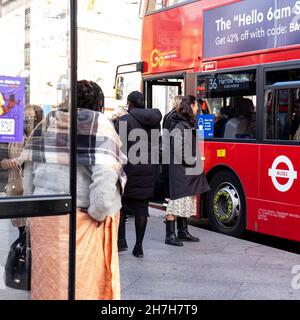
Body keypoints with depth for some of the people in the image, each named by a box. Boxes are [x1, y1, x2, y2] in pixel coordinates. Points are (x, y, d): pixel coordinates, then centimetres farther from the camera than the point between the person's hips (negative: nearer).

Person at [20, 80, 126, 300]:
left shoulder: (46, 124, 9)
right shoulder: (99, 124, -6)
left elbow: (29, 171, 10)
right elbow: (105, 174, -17)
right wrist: (100, 212, -7)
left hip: (45, 214, 5)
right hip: (83, 216, -4)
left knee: (48, 280, 13)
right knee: (87, 282, 7)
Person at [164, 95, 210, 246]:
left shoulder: (189, 125, 16)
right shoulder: (179, 127, -15)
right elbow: (178, 151, -19)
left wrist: (196, 159, 7)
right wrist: (194, 161, -13)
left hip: (188, 171, 10)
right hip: (180, 170, -10)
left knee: (187, 201, 14)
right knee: (177, 201, -7)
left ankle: (183, 232, 24)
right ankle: (170, 235, -3)